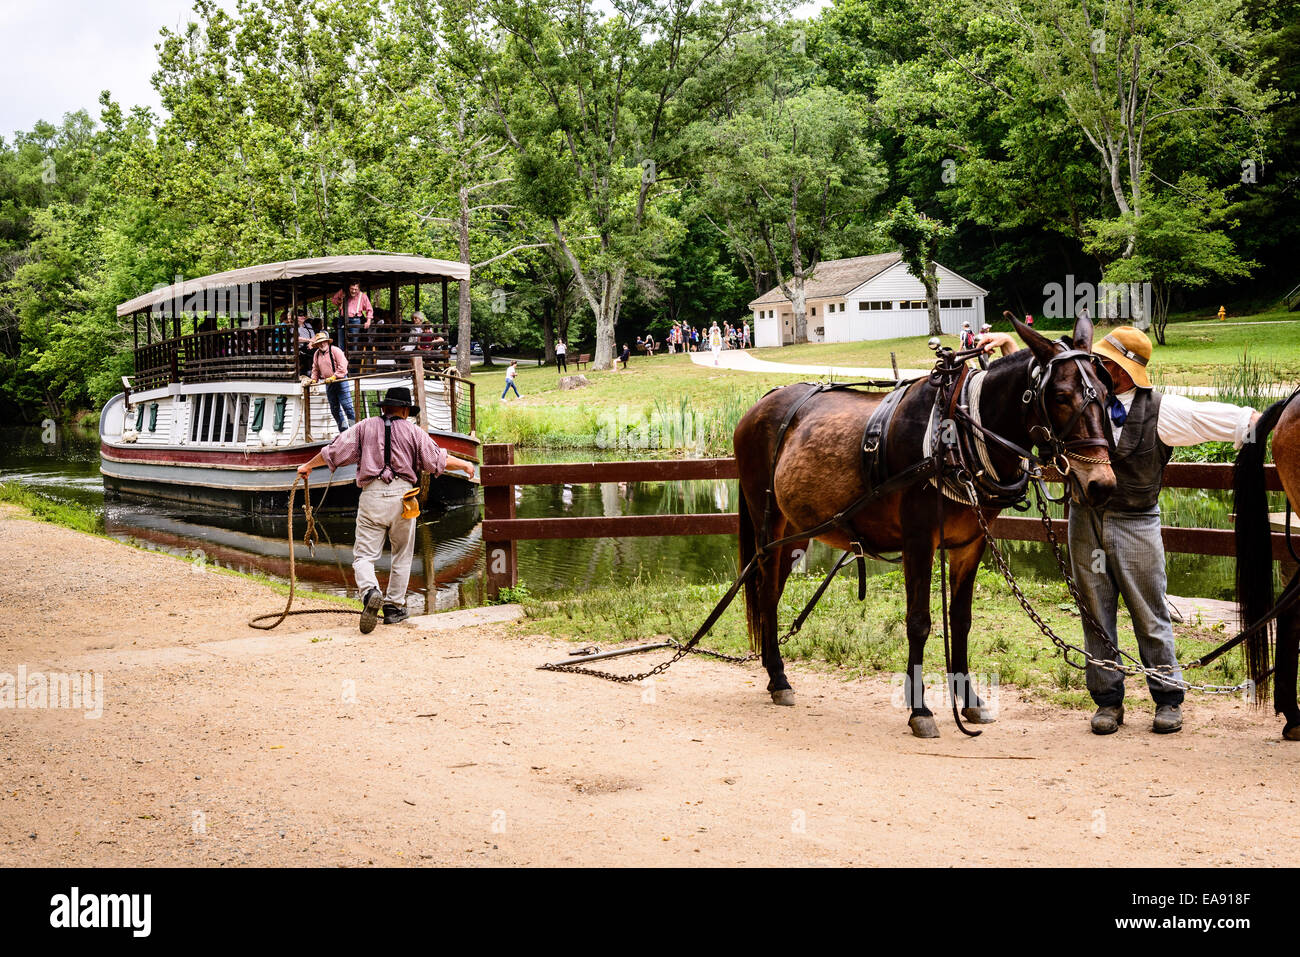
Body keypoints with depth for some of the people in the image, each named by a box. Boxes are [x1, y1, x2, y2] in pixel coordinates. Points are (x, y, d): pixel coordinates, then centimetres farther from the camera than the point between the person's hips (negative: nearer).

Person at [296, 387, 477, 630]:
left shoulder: (365, 427, 11)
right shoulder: (413, 431, 8)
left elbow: (335, 451, 11)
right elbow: (438, 460, 4)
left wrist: (308, 465, 26)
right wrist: (464, 465, 19)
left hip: (372, 496, 0)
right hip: (401, 496, 0)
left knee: (364, 554, 0)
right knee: (402, 555, 14)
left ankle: (370, 592, -29)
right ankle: (393, 607, 14)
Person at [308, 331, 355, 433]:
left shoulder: (335, 350, -8)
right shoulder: (317, 354, 12)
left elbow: (342, 366, -14)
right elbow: (315, 369, 23)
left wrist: (334, 377, -18)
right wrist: (314, 379, 10)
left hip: (340, 380, -7)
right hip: (328, 384, 7)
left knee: (346, 405, -12)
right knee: (334, 408, 9)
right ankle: (343, 430, 15)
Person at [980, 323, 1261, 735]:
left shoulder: (1161, 410, -7)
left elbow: (1212, 417, -9)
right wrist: (1008, 345, 0)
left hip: (1136, 524, -3)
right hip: (1086, 520, 3)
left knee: (1150, 616, 5)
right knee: (1096, 613, 8)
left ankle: (1168, 700, 17)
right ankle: (1108, 700, 19)